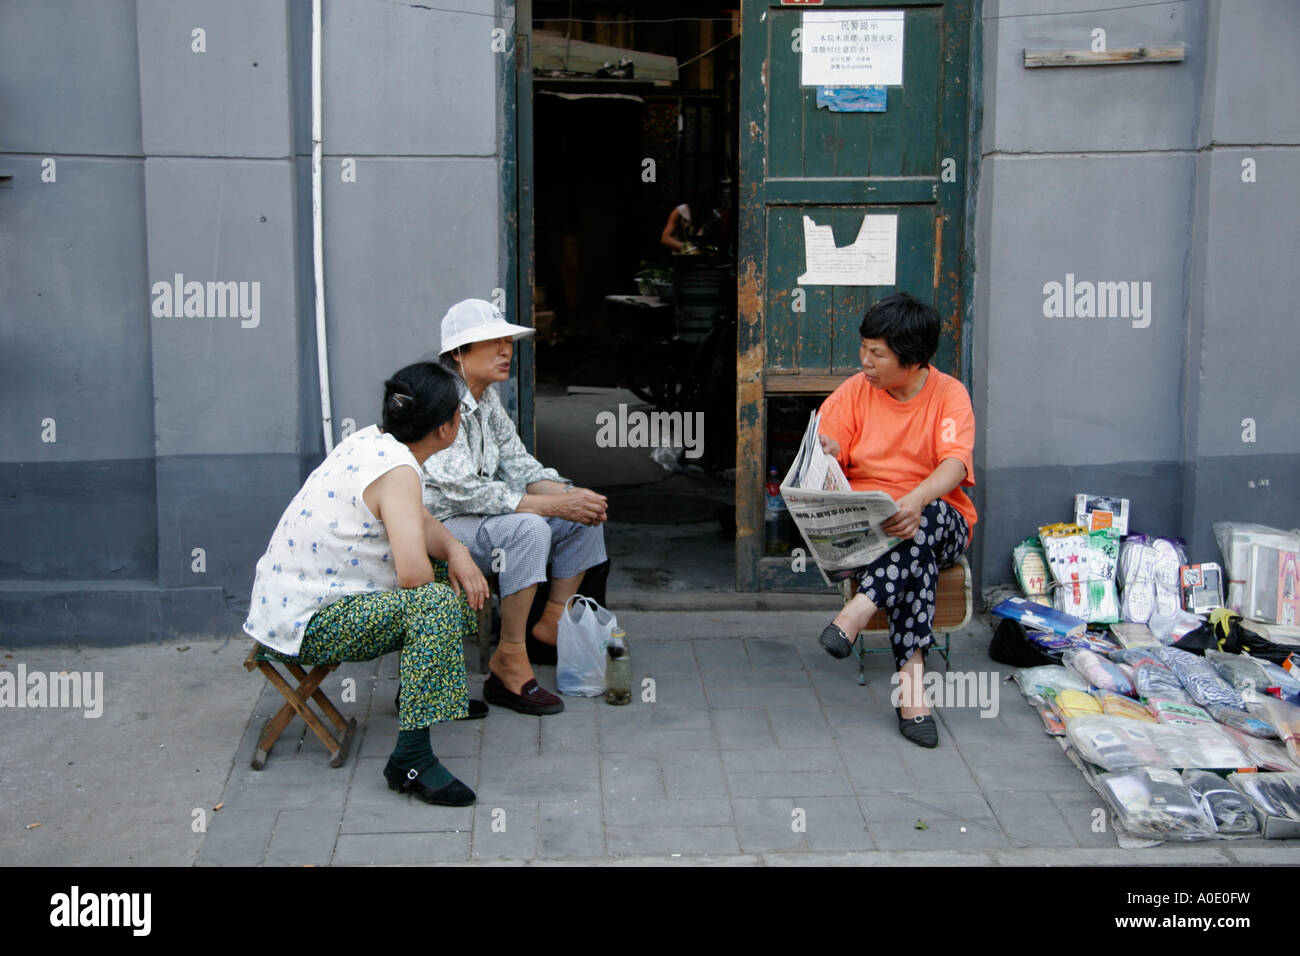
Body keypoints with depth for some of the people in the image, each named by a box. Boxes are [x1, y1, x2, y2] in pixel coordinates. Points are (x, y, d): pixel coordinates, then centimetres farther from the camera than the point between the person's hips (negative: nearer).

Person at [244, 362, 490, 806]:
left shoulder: (372, 440, 6)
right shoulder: (397, 470, -23)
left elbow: (422, 523, 15)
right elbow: (412, 573, -33)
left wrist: (455, 550, -6)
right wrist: (442, 588, -10)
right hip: (308, 622, -10)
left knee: (440, 570, 21)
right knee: (436, 602, -27)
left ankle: (423, 689, 35)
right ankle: (411, 759, -28)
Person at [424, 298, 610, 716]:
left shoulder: (486, 398, 8)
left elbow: (517, 462, 10)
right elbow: (465, 490, -30)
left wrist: (570, 494, -11)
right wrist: (555, 505, -29)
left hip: (481, 515, 10)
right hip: (438, 526, -10)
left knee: (586, 516, 5)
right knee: (528, 529, -35)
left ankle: (550, 628, 13)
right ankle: (508, 666, -27)